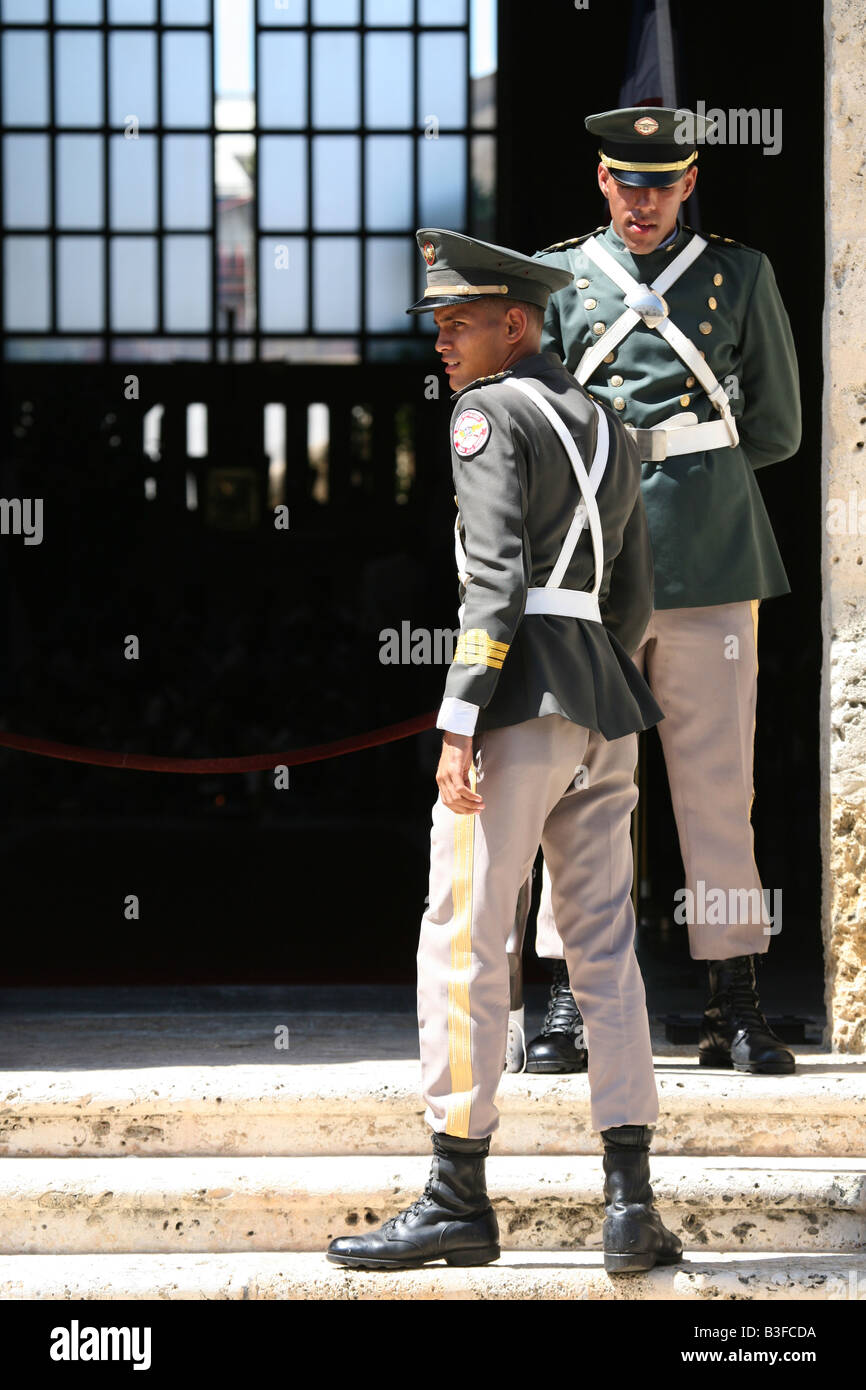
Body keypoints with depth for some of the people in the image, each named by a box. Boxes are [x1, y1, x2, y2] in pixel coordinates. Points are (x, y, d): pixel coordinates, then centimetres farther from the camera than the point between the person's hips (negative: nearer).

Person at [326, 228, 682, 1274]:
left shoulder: (490, 414, -6)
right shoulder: (605, 426, 19)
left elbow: (496, 571, -16)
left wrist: (460, 721, -19)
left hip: (521, 708, -8)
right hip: (605, 715, 8)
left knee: (462, 942, -4)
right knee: (604, 948, 7)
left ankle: (458, 1200, -3)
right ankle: (630, 1199, 2)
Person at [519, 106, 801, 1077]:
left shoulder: (739, 277, 11)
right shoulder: (556, 278, 10)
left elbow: (777, 430, 13)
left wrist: (686, 460, 12)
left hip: (711, 557, 0)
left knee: (718, 786, 1)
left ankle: (735, 1009, 5)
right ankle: (567, 1005, 3)